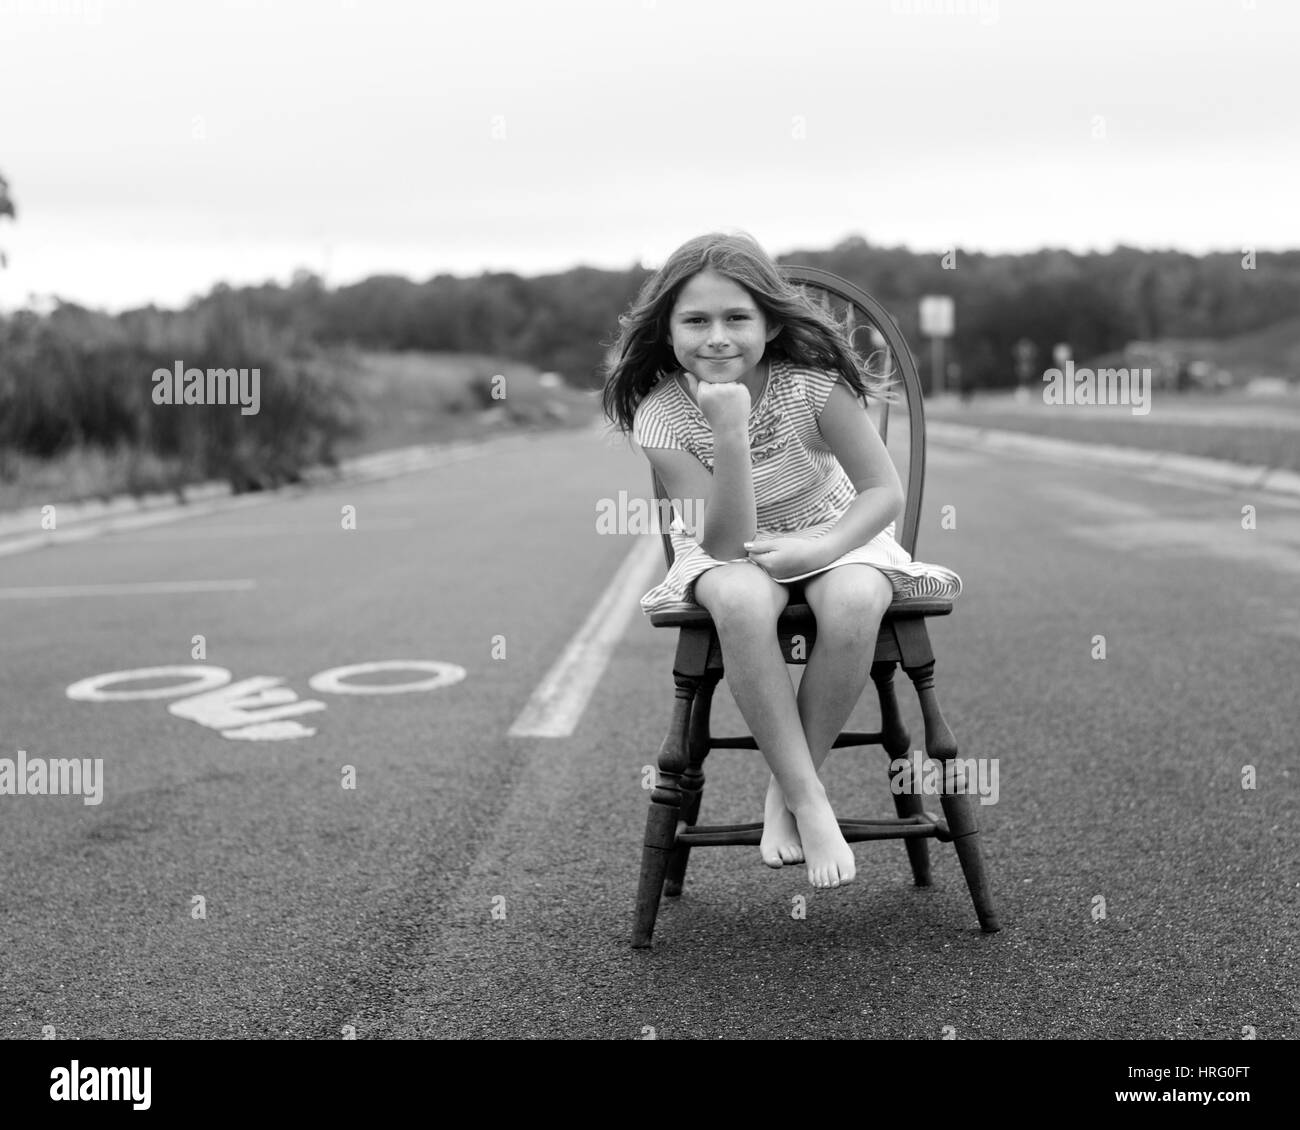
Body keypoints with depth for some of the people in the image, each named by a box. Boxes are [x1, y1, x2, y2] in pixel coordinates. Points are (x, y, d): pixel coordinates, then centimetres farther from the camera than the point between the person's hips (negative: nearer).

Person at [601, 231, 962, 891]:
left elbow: (884, 490, -15)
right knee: (741, 601, -37)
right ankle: (809, 803, -25)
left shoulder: (811, 383, -20)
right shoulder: (660, 415, -19)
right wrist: (730, 431, -37)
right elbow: (727, 543, -25)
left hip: (831, 532, 1)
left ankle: (786, 792, -14)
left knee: (854, 602, -34)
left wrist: (821, 548, -32)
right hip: (729, 552, 0)